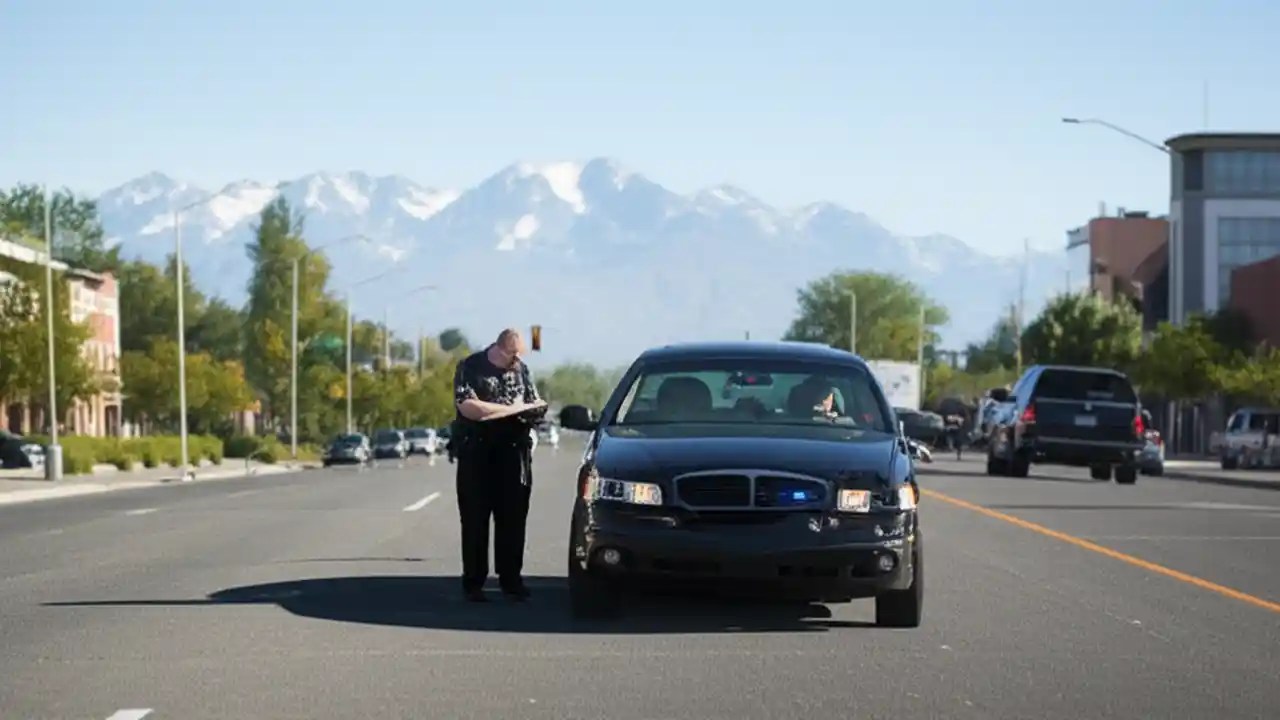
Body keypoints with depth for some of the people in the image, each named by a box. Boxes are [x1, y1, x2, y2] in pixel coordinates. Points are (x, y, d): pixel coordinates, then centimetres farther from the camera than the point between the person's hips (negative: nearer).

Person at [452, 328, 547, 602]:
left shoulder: (521, 369, 13)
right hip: (477, 455, -4)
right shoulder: (470, 368, -3)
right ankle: (473, 582, 1)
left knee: (513, 519, 2)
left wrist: (536, 411, -6)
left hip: (514, 455, 4)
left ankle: (511, 579, 9)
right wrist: (515, 408, -15)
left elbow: (532, 403, 21)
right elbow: (469, 407, -17)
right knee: (475, 521, -2)